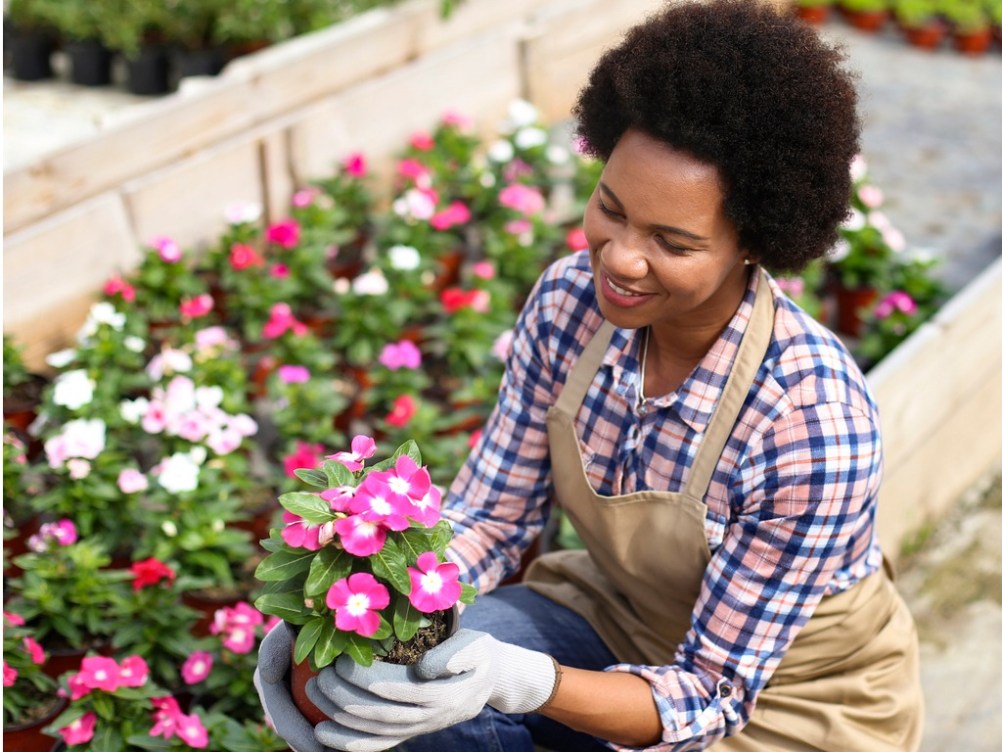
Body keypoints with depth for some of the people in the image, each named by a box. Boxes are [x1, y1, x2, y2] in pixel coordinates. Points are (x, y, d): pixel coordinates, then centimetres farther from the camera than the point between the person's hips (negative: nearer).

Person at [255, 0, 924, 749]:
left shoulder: (814, 418, -33)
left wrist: (516, 679, -44)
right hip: (622, 621, 4)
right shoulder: (570, 303, -18)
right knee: (385, 681, -19)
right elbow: (488, 517, -7)